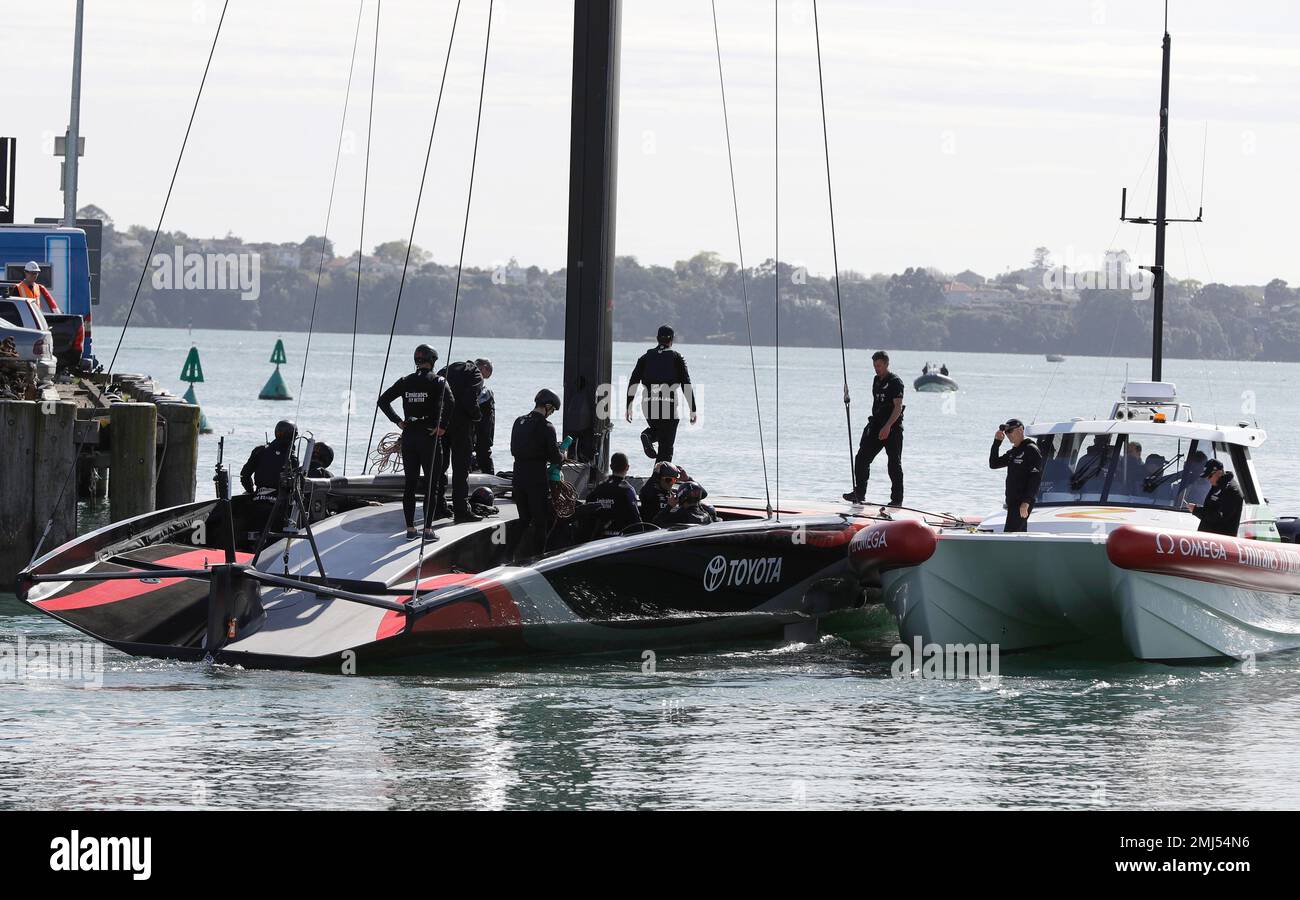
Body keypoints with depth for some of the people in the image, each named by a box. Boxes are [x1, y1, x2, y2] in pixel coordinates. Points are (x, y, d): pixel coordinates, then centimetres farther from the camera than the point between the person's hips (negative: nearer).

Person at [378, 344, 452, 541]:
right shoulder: (438, 381, -6)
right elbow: (448, 401, -24)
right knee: (431, 484, 2)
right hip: (429, 436, -4)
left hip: (408, 436, 4)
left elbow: (383, 400, 5)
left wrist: (398, 421, 7)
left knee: (410, 484, 10)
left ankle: (410, 529, 10)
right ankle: (428, 529, -3)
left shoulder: (405, 381, 6)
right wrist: (442, 427, -15)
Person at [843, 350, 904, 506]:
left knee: (894, 464, -2)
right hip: (876, 426, 8)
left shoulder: (895, 382, -10)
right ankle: (859, 493, 5)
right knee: (861, 458, 1)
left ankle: (897, 499, 3)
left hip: (892, 428, -8)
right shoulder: (876, 380, 15)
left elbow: (898, 407, -17)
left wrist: (888, 426, -25)